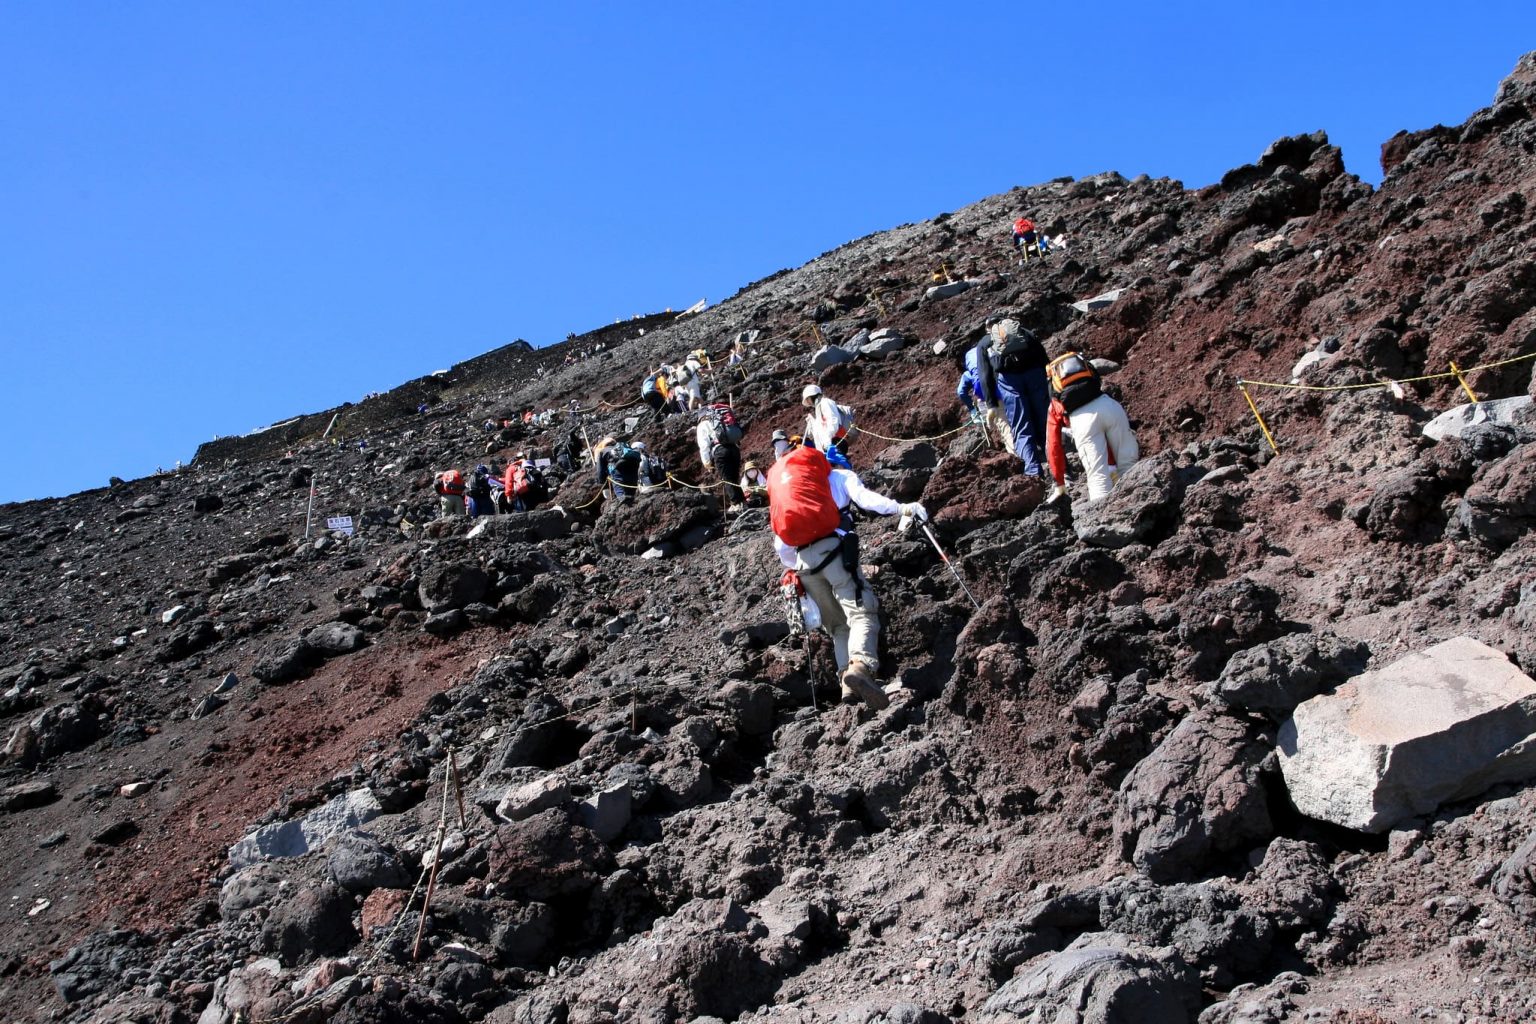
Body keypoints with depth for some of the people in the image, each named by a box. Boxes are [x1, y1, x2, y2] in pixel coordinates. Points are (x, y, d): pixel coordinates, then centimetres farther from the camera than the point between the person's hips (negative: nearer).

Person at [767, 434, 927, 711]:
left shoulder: (777, 483, 31)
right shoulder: (839, 475, 20)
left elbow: (781, 546, 26)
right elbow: (864, 497, -3)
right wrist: (901, 509, -11)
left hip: (802, 561, 4)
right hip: (832, 548, -4)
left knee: (838, 625, 12)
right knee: (862, 613, -12)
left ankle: (849, 686, -5)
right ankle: (860, 666, -39)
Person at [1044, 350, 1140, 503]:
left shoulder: (1055, 406, 36)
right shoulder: (1092, 389, 45)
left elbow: (1054, 448, 34)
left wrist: (1060, 485, 41)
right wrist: (1111, 464, 58)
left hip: (1080, 418, -2)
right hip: (1109, 405, 3)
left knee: (1097, 474, 1)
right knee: (1128, 462, 16)